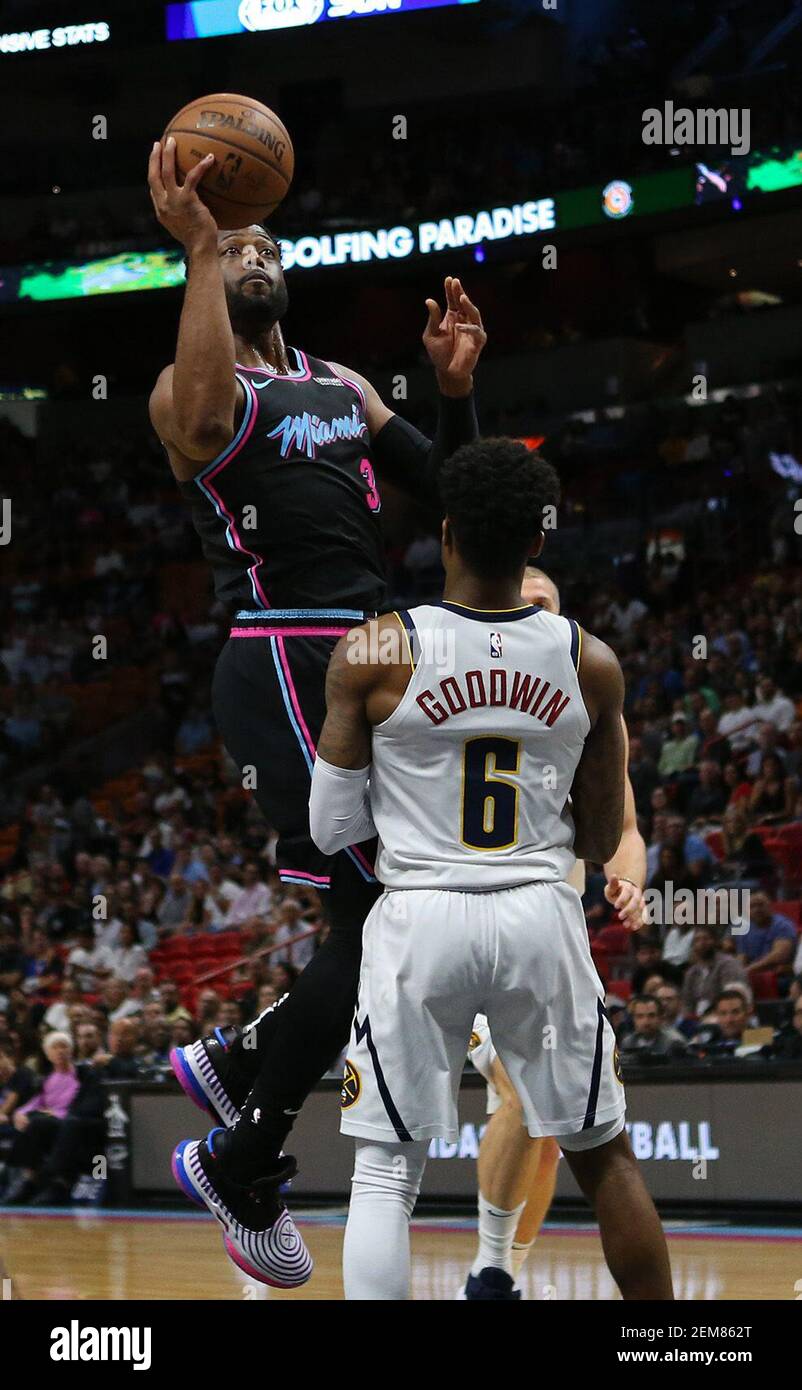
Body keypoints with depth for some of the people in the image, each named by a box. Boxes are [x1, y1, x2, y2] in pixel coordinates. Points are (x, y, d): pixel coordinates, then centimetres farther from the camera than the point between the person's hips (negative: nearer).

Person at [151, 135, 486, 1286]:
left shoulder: (342, 386, 21)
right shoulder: (193, 388, -4)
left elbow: (442, 490, 21)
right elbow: (208, 411, -31)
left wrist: (455, 387, 4)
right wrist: (198, 251, -30)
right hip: (284, 664, -8)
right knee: (384, 914, -14)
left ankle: (236, 1062, 21)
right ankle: (246, 1165, -2)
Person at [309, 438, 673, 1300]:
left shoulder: (372, 656, -7)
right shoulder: (591, 665, -1)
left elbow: (331, 829, -1)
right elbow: (601, 842, 8)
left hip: (421, 919, -2)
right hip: (541, 916, 2)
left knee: (385, 1171, 6)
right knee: (605, 1155, 15)